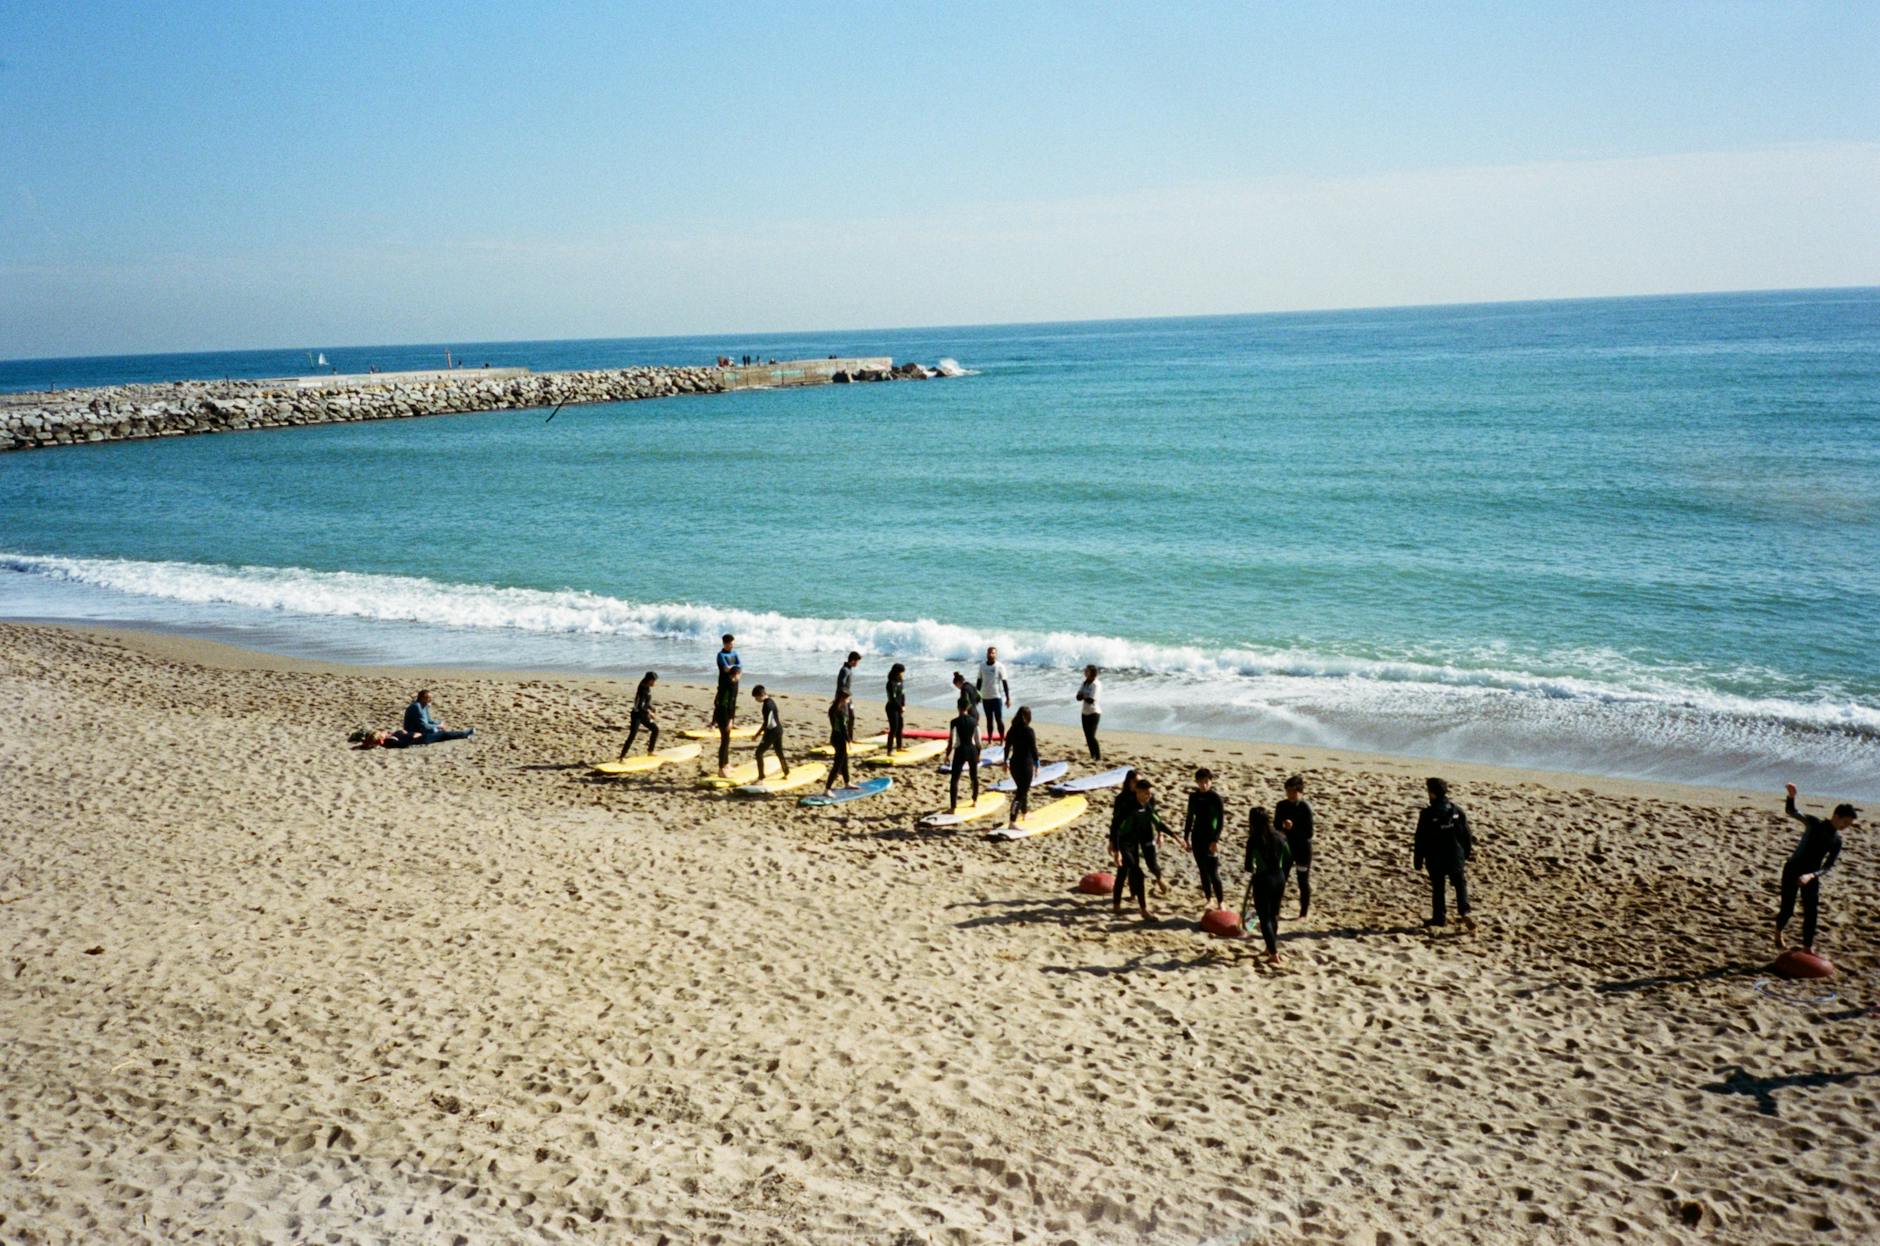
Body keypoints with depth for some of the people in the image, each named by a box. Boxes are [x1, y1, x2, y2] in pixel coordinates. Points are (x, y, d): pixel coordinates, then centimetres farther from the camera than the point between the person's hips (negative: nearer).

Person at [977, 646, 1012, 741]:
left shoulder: (1000, 666, -6)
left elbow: (1005, 683, -7)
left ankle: (1002, 741, 4)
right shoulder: (982, 667, 8)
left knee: (999, 719, -3)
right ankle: (990, 741, 16)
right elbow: (979, 682, 15)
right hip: (985, 697, 4)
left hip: (997, 697, -4)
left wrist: (1008, 698, -9)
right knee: (989, 720, 10)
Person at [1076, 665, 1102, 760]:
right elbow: (1078, 697, 6)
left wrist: (1083, 695, -5)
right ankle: (1092, 756, 20)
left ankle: (1098, 757, -3)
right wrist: (1085, 695, -15)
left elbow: (1091, 700, -23)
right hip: (1085, 713, 8)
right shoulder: (1085, 683, 10)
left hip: (1094, 713, -8)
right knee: (1087, 736, 10)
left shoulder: (1095, 684, -15)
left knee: (1091, 736, -11)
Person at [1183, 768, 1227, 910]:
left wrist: (1216, 840, -16)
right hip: (1197, 837, 5)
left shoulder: (1216, 797, -10)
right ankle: (1209, 898, 23)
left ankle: (1221, 901, 5)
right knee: (1203, 871, 11)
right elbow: (1189, 818, 12)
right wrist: (1186, 838, 11)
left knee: (1213, 872, -6)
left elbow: (1221, 820, -10)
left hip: (1211, 838, -5)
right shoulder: (1193, 796, 3)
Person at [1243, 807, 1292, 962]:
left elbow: (1249, 866, -15)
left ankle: (1274, 954, 0)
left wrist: (1252, 873, 8)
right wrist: (1284, 882, 17)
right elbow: (1288, 860, 7)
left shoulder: (1254, 841, -15)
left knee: (1265, 919, 4)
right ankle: (1271, 947, 36)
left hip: (1263, 880, -6)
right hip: (1279, 878, 6)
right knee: (1274, 915, 22)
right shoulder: (1280, 837, 0)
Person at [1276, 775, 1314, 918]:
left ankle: (1303, 913, 21)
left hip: (1302, 849, -4)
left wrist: (1293, 828, -30)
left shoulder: (1306, 808, -18)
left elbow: (1309, 833, -18)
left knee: (1303, 882, 8)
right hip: (1285, 847, 4)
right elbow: (1276, 826, 4)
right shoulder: (1281, 806, -3)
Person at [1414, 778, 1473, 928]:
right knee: (1460, 883, 14)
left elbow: (1421, 839, -10)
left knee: (1438, 887, 9)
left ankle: (1439, 917, 14)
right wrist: (1467, 853, 19)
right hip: (1455, 857, 3)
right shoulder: (1457, 811, -2)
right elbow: (1466, 835, 6)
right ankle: (1464, 911, -3)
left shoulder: (1427, 814, -14)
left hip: (1435, 859, -3)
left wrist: (1419, 860, -1)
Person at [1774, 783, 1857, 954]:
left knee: (1812, 913, -1)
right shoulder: (1814, 823, -9)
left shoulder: (1837, 840, 1)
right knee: (1787, 910, 1)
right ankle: (1778, 931, 31)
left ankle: (1807, 948, 10)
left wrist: (1810, 876, -23)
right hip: (1792, 870, -3)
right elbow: (1791, 812, -22)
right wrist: (1791, 796, -43)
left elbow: (1828, 866, -5)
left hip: (1812, 876, 4)